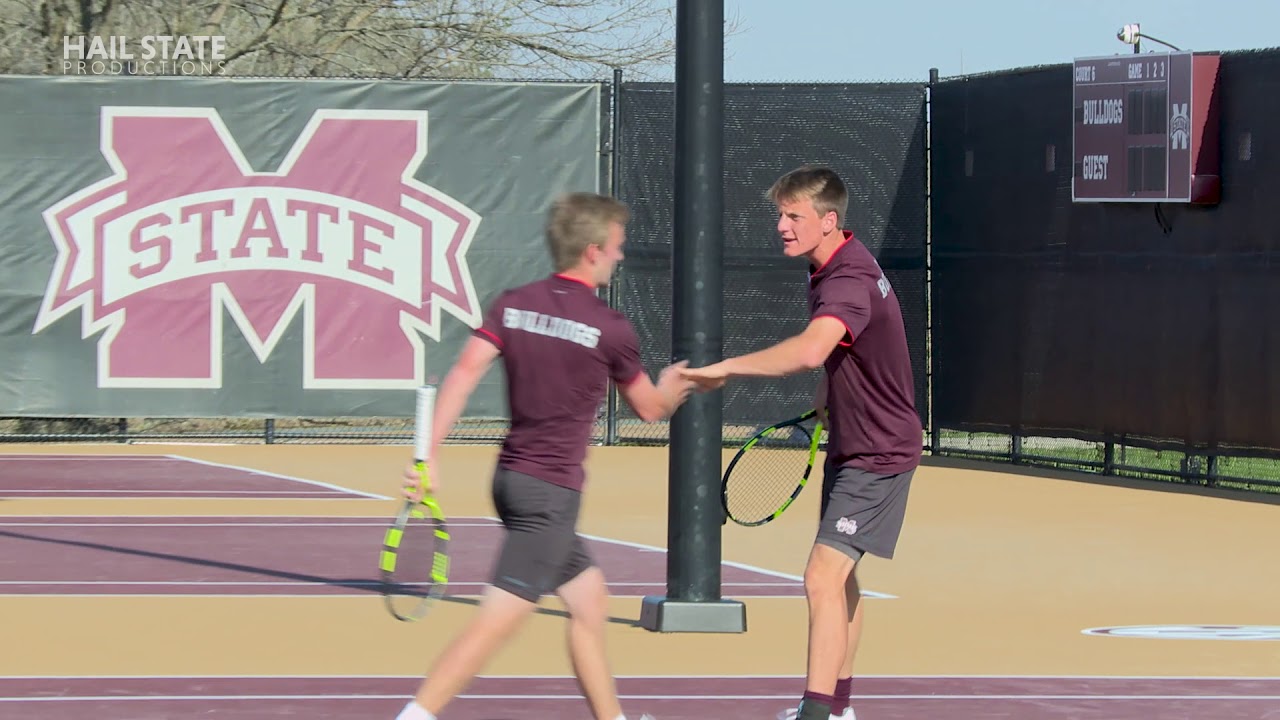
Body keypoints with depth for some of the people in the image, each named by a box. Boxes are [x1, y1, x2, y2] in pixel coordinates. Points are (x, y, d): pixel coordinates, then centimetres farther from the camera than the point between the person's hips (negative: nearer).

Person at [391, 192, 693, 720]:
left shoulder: (512, 305, 5)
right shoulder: (610, 328, -9)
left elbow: (464, 372, -7)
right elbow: (650, 409, 6)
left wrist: (429, 453, -8)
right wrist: (672, 388, 29)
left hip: (512, 476, 8)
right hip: (551, 490, -8)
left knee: (591, 604, 20)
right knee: (499, 619, -10)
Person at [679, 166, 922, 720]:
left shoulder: (848, 282, -28)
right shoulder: (829, 269, 5)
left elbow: (810, 351, -48)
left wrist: (725, 368, -47)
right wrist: (824, 403, 22)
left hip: (878, 454, -11)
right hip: (849, 446, 11)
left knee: (823, 577, -19)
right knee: (839, 577, 21)